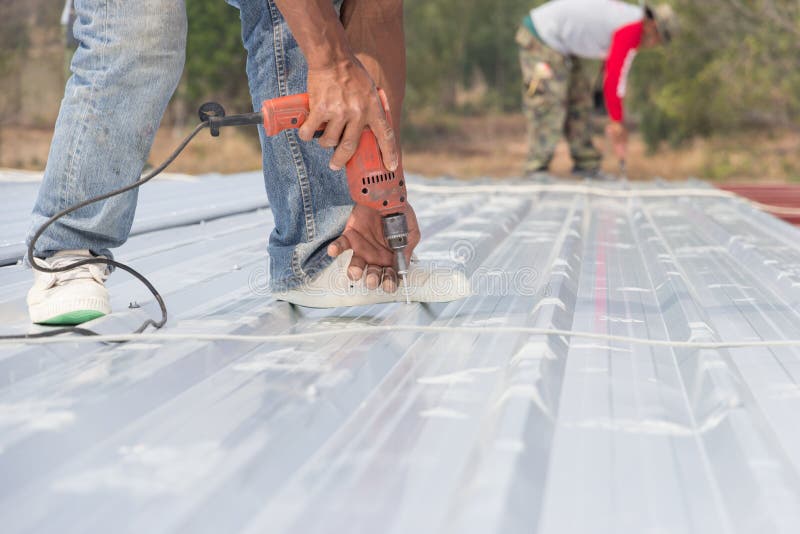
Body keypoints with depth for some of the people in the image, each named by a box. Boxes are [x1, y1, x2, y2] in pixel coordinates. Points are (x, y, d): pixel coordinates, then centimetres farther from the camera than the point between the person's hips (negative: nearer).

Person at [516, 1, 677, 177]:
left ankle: (587, 165, 18)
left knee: (579, 101, 13)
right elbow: (615, 75, -17)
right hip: (541, 40, -11)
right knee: (548, 109, -11)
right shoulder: (632, 29, -18)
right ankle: (536, 172, -8)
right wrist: (617, 121, -9)